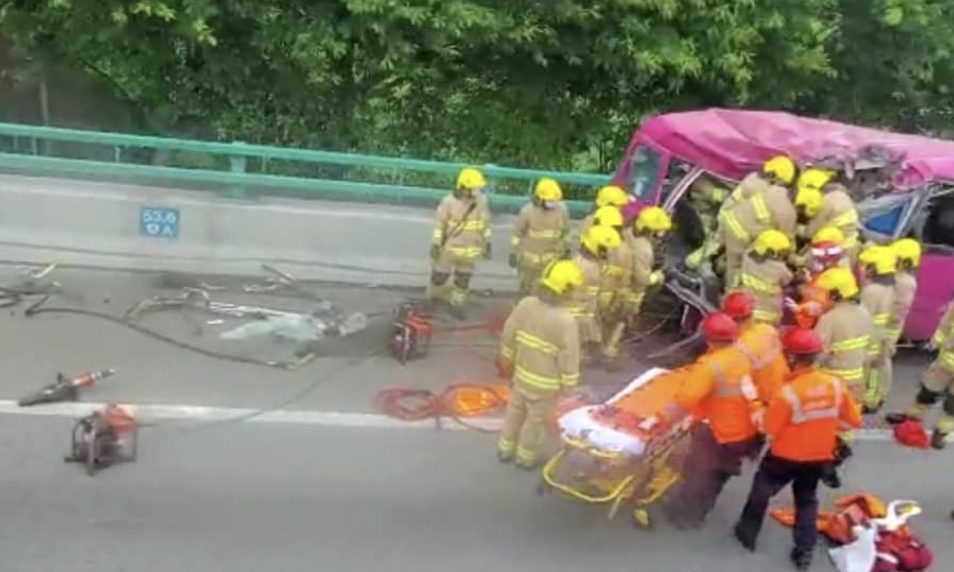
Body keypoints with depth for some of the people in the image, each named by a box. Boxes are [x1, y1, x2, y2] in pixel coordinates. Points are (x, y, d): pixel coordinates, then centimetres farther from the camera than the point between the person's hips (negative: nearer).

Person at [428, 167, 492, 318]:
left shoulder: (481, 201, -9)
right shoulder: (449, 202, -20)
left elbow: (485, 223, 3)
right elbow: (439, 224, -12)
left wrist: (487, 243, 6)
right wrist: (435, 245, -13)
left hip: (470, 250, 3)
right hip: (449, 248, -3)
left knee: (463, 279, 15)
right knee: (440, 275, 14)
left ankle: (457, 304, 34)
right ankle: (432, 298, 39)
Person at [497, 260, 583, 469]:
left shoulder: (525, 305, -13)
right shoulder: (565, 321, -30)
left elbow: (508, 335, 0)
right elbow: (569, 357, -20)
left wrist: (506, 359, 16)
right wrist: (569, 385, -6)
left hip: (522, 373, 5)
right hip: (545, 383, -5)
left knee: (515, 411, 25)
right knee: (536, 420, 17)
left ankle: (505, 449, 42)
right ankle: (525, 457, 35)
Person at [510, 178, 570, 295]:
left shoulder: (562, 209, -13)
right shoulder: (527, 211, -20)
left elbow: (565, 231, 3)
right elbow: (517, 233, -10)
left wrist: (566, 249, 10)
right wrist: (513, 253, -6)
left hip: (553, 257, 2)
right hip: (530, 257, -2)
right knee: (527, 286, 16)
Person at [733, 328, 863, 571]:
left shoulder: (787, 393, -29)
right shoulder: (836, 384, -14)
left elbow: (770, 431, -18)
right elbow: (854, 421, -2)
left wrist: (762, 413, -1)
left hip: (786, 457, -4)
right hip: (820, 457, 4)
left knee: (761, 492, 20)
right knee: (807, 500, 24)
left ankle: (747, 534, 36)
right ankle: (805, 553, 25)